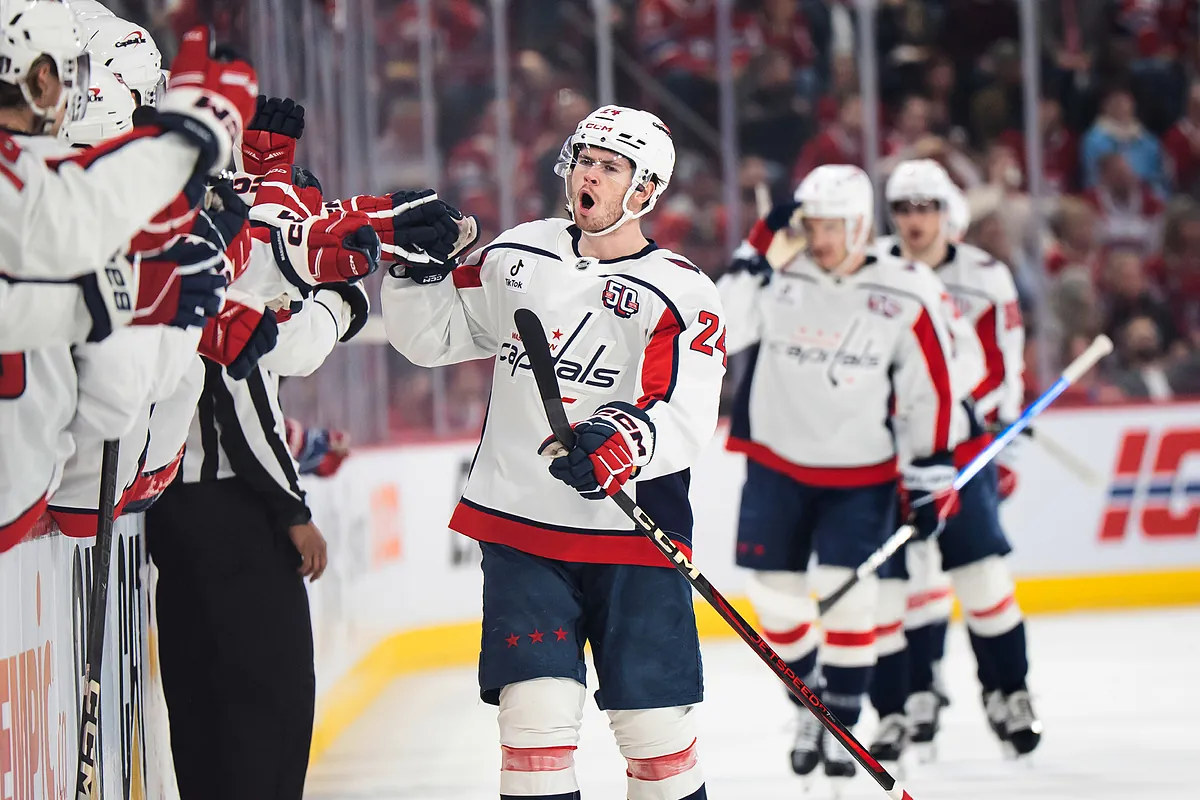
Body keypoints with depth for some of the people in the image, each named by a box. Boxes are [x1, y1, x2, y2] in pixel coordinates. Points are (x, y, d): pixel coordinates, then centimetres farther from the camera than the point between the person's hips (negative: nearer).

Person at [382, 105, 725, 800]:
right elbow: (432, 337, 18)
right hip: (520, 530, 2)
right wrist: (421, 268, -2)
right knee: (536, 712, -8)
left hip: (632, 536, -2)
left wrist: (625, 439, -38)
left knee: (656, 728, 0)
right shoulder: (518, 259, 8)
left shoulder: (681, 294, -5)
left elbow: (686, 415, -17)